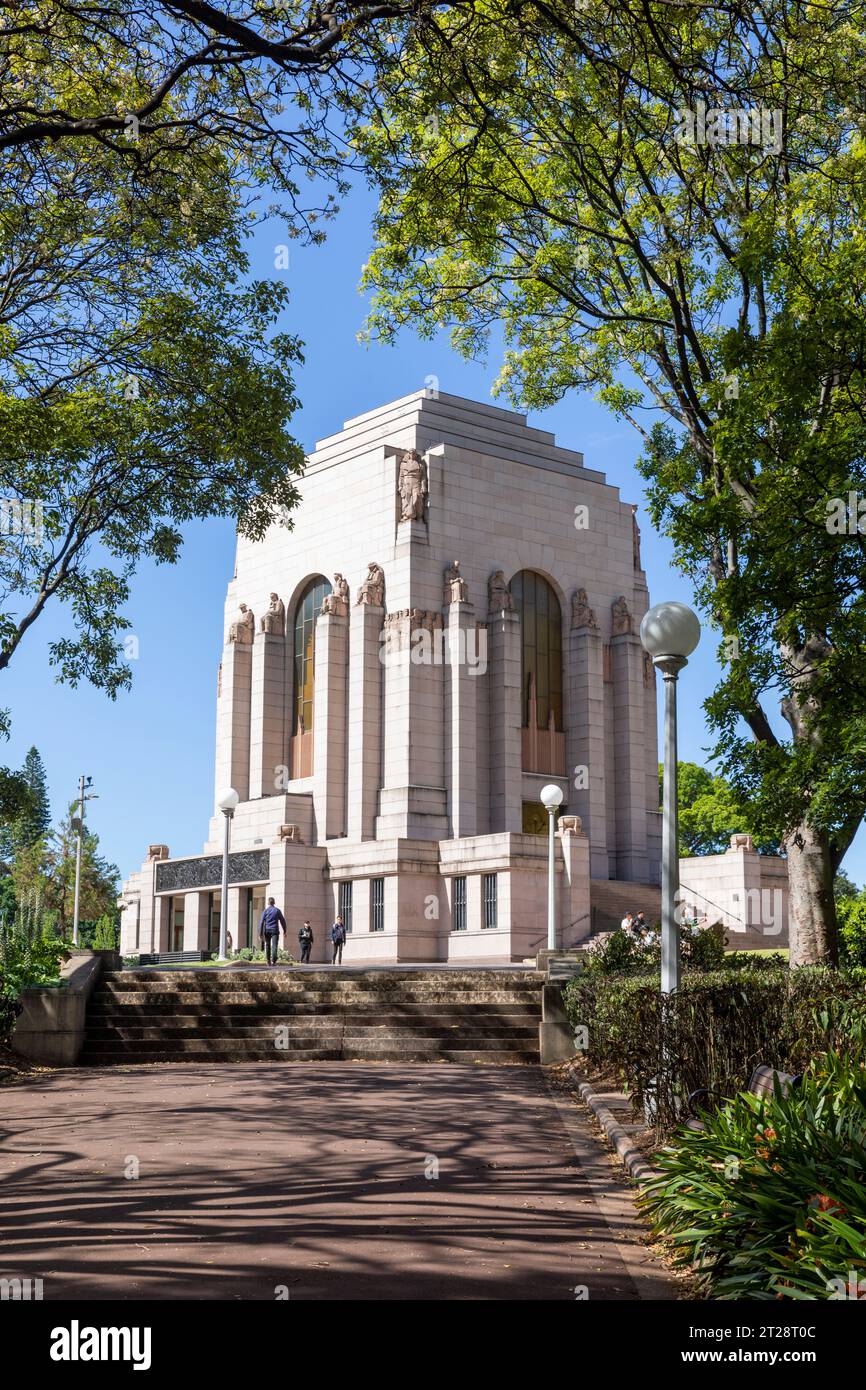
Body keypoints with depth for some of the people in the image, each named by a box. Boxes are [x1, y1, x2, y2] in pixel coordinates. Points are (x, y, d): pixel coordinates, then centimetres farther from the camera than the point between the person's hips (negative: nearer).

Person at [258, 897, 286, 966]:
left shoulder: (265, 911, 1)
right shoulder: (277, 910, 3)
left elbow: (261, 923, -3)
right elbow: (282, 921, 6)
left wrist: (260, 934, -2)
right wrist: (284, 931, 17)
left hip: (267, 931, 1)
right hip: (275, 930, -1)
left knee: (267, 946, 15)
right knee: (274, 946, -7)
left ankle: (268, 961, 17)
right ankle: (274, 961, -21)